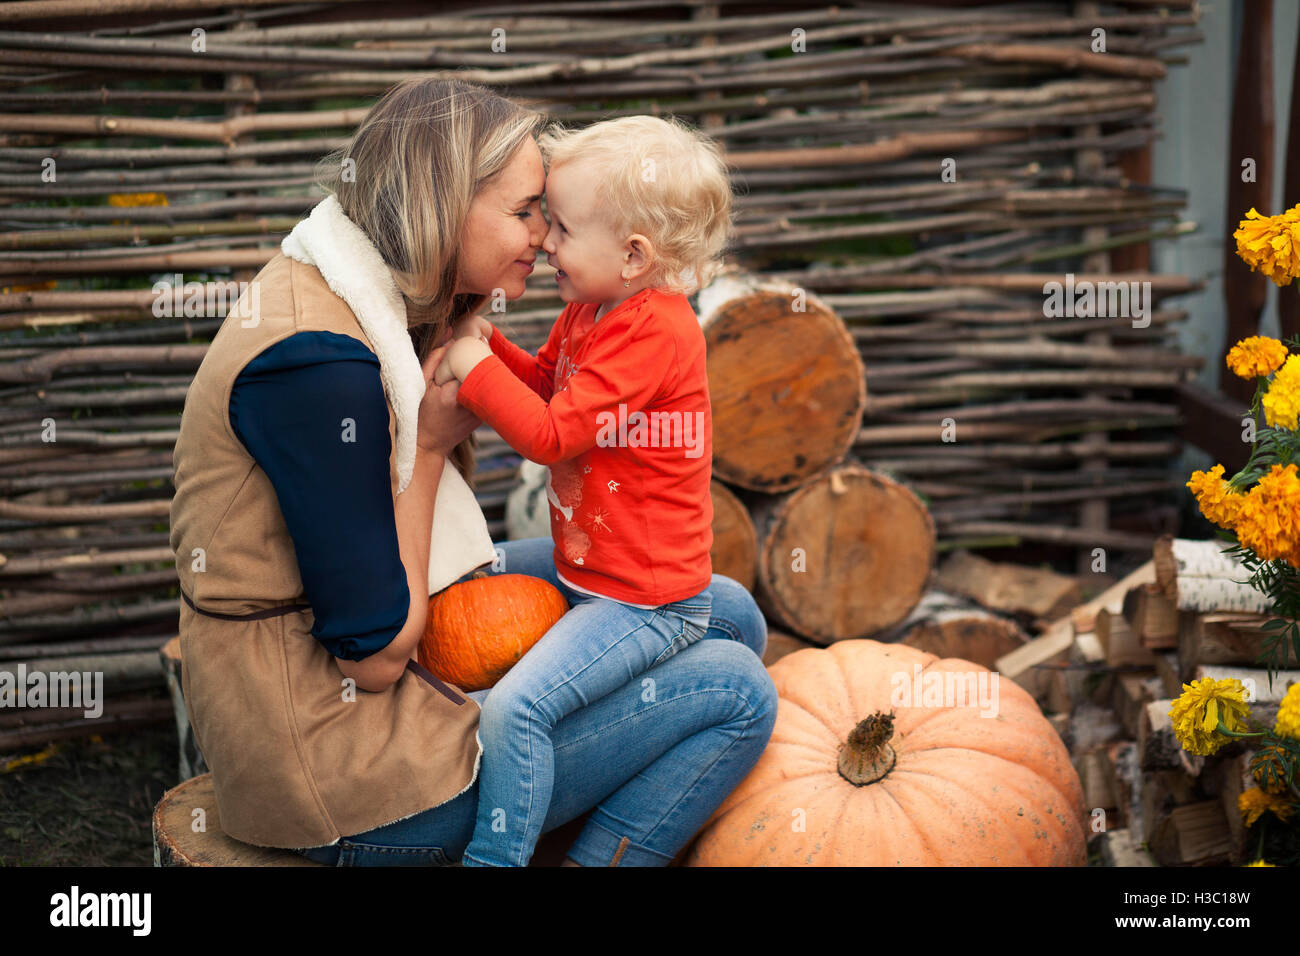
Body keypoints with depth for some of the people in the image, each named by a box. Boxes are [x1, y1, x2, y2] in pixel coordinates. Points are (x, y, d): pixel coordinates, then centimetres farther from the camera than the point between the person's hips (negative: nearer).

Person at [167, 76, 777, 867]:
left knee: (729, 616, 10)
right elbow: (378, 651, -22)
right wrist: (428, 444, -15)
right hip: (342, 764, -10)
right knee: (736, 692, -10)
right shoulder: (317, 360, -26)